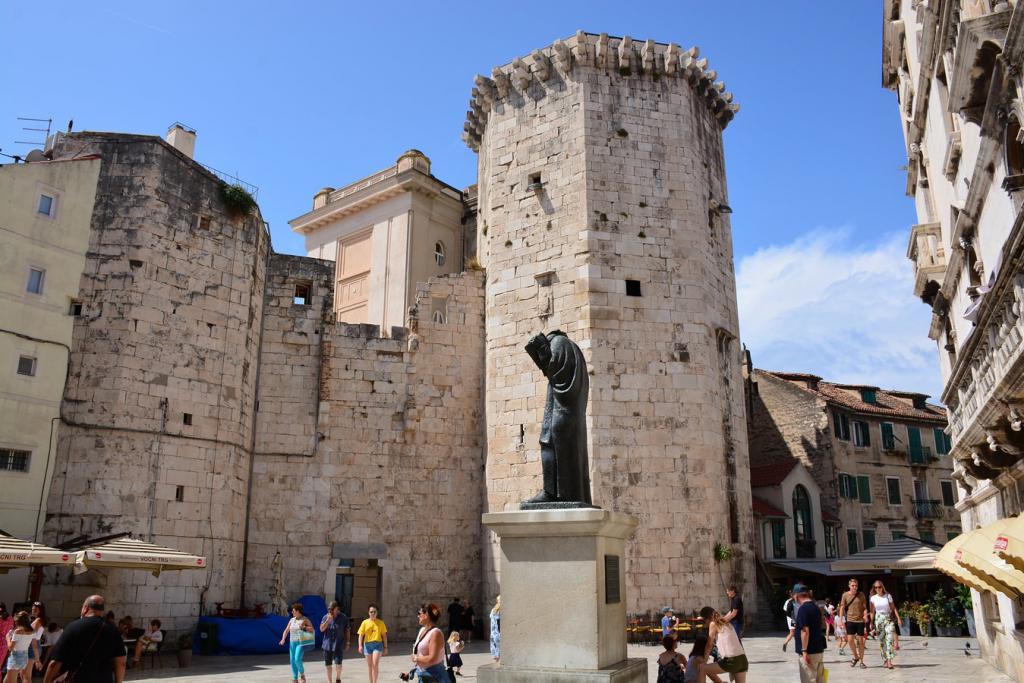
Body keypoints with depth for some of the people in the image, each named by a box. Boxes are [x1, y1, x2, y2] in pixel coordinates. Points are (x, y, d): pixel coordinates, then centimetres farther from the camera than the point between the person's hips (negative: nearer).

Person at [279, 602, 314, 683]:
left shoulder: (305, 619, -7)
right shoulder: (292, 620, 9)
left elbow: (312, 629, -10)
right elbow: (286, 631, 6)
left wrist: (303, 627, -23)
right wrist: (283, 639, -11)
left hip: (301, 642, -6)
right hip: (292, 643, 6)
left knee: (297, 659, -20)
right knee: (292, 661, 3)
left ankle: (302, 674, 4)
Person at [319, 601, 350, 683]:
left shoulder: (343, 617, 0)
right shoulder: (326, 617, 2)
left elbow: (347, 630, 5)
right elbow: (321, 629, -5)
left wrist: (347, 642, 3)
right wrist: (328, 620, -17)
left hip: (338, 645, -2)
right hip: (327, 644, 2)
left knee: (338, 663, -11)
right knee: (328, 664, 9)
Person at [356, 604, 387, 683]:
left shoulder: (380, 623, 3)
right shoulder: (365, 622, 3)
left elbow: (384, 635, 7)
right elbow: (361, 635, 1)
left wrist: (385, 647, 5)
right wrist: (360, 645, -12)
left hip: (377, 644, -2)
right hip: (367, 644, 2)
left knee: (375, 664, -15)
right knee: (370, 666, 10)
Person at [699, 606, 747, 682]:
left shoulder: (713, 624, 1)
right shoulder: (724, 623, 20)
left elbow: (709, 645, 5)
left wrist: (704, 660, 15)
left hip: (731, 660, -8)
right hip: (742, 659, 8)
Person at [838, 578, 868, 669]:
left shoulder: (861, 595, 1)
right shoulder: (845, 595, 0)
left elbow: (865, 607, 4)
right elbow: (842, 608, 3)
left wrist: (865, 615, -16)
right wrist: (841, 620, -3)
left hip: (860, 620, 0)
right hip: (850, 620, 0)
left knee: (860, 641, 4)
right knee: (850, 639, -7)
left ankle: (861, 661, 16)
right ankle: (856, 657, 17)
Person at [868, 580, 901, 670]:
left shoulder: (888, 596, 1)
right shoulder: (873, 598, 4)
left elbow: (893, 608, 2)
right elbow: (872, 612, 9)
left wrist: (898, 618, -7)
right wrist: (871, 623, 5)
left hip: (889, 619, -2)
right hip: (879, 620, 2)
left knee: (890, 640, -13)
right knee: (882, 641, 4)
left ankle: (889, 661, -18)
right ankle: (884, 660, 15)